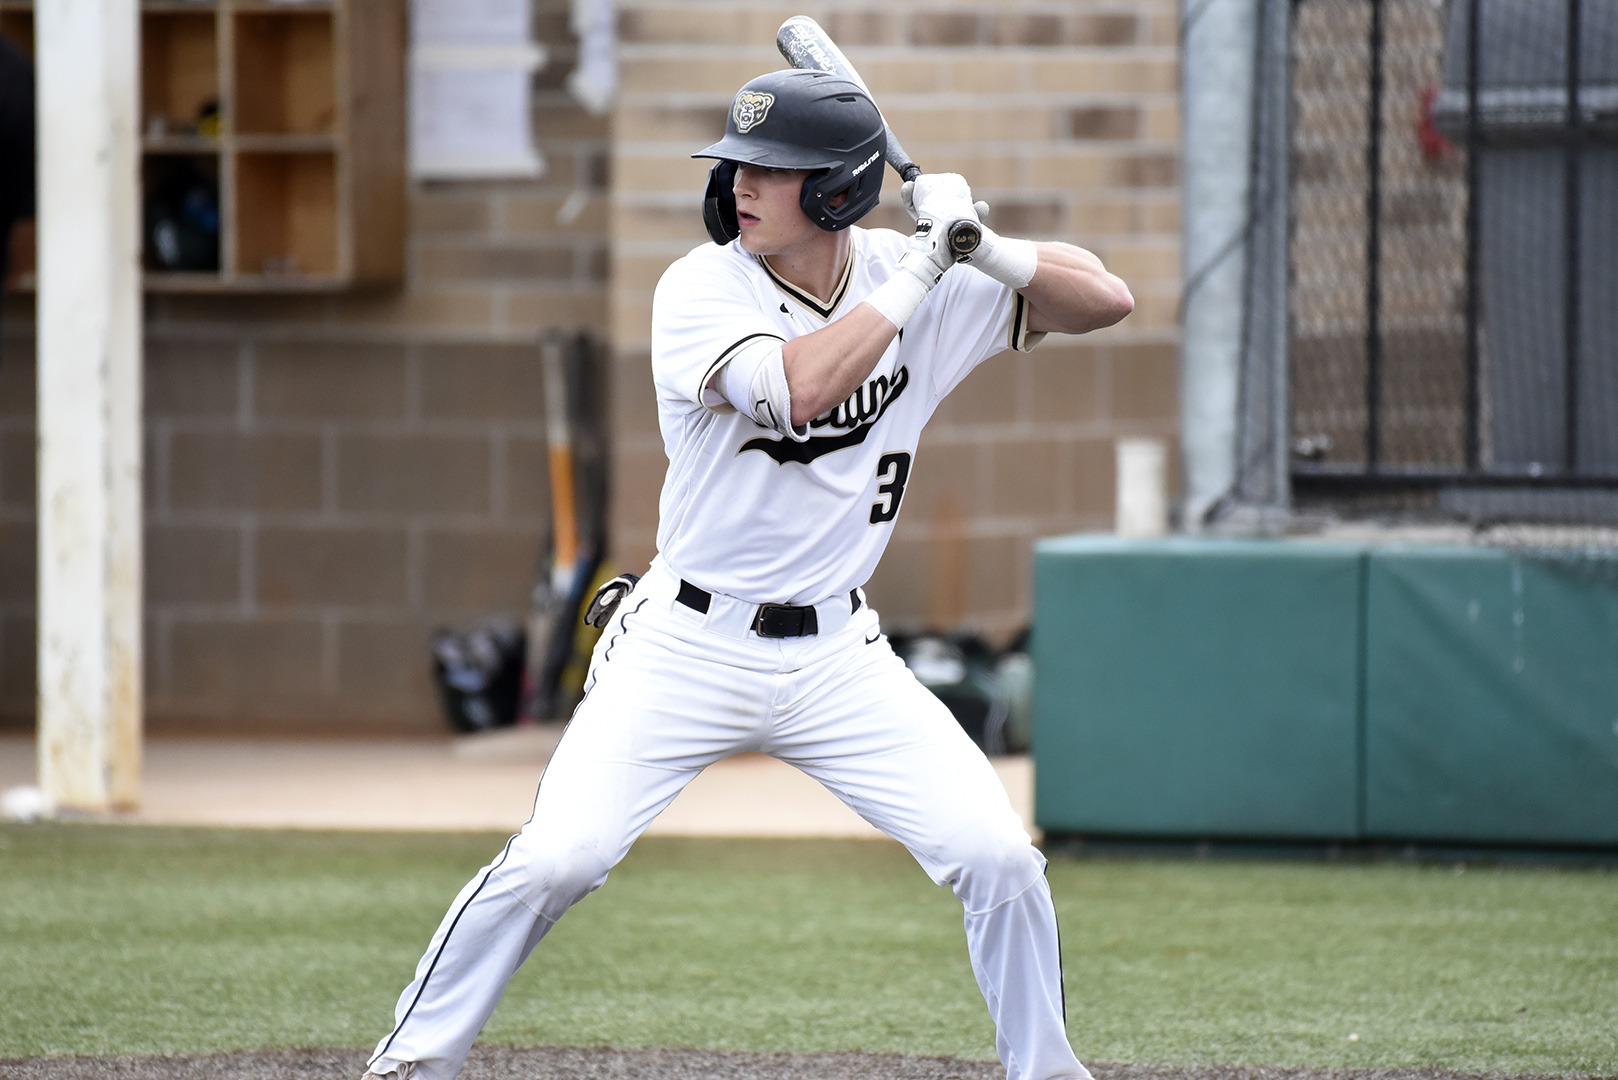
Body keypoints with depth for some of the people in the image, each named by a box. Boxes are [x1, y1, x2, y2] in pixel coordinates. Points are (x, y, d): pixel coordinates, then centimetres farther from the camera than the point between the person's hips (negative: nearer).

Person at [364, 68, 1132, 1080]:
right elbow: (798, 389, -31)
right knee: (554, 859, -15)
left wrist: (985, 248, -19)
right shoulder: (701, 290, -14)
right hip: (686, 645, -3)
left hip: (837, 656, 3)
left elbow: (1106, 300, -1)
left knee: (999, 861, -9)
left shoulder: (926, 285, -2)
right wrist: (922, 266, -25)